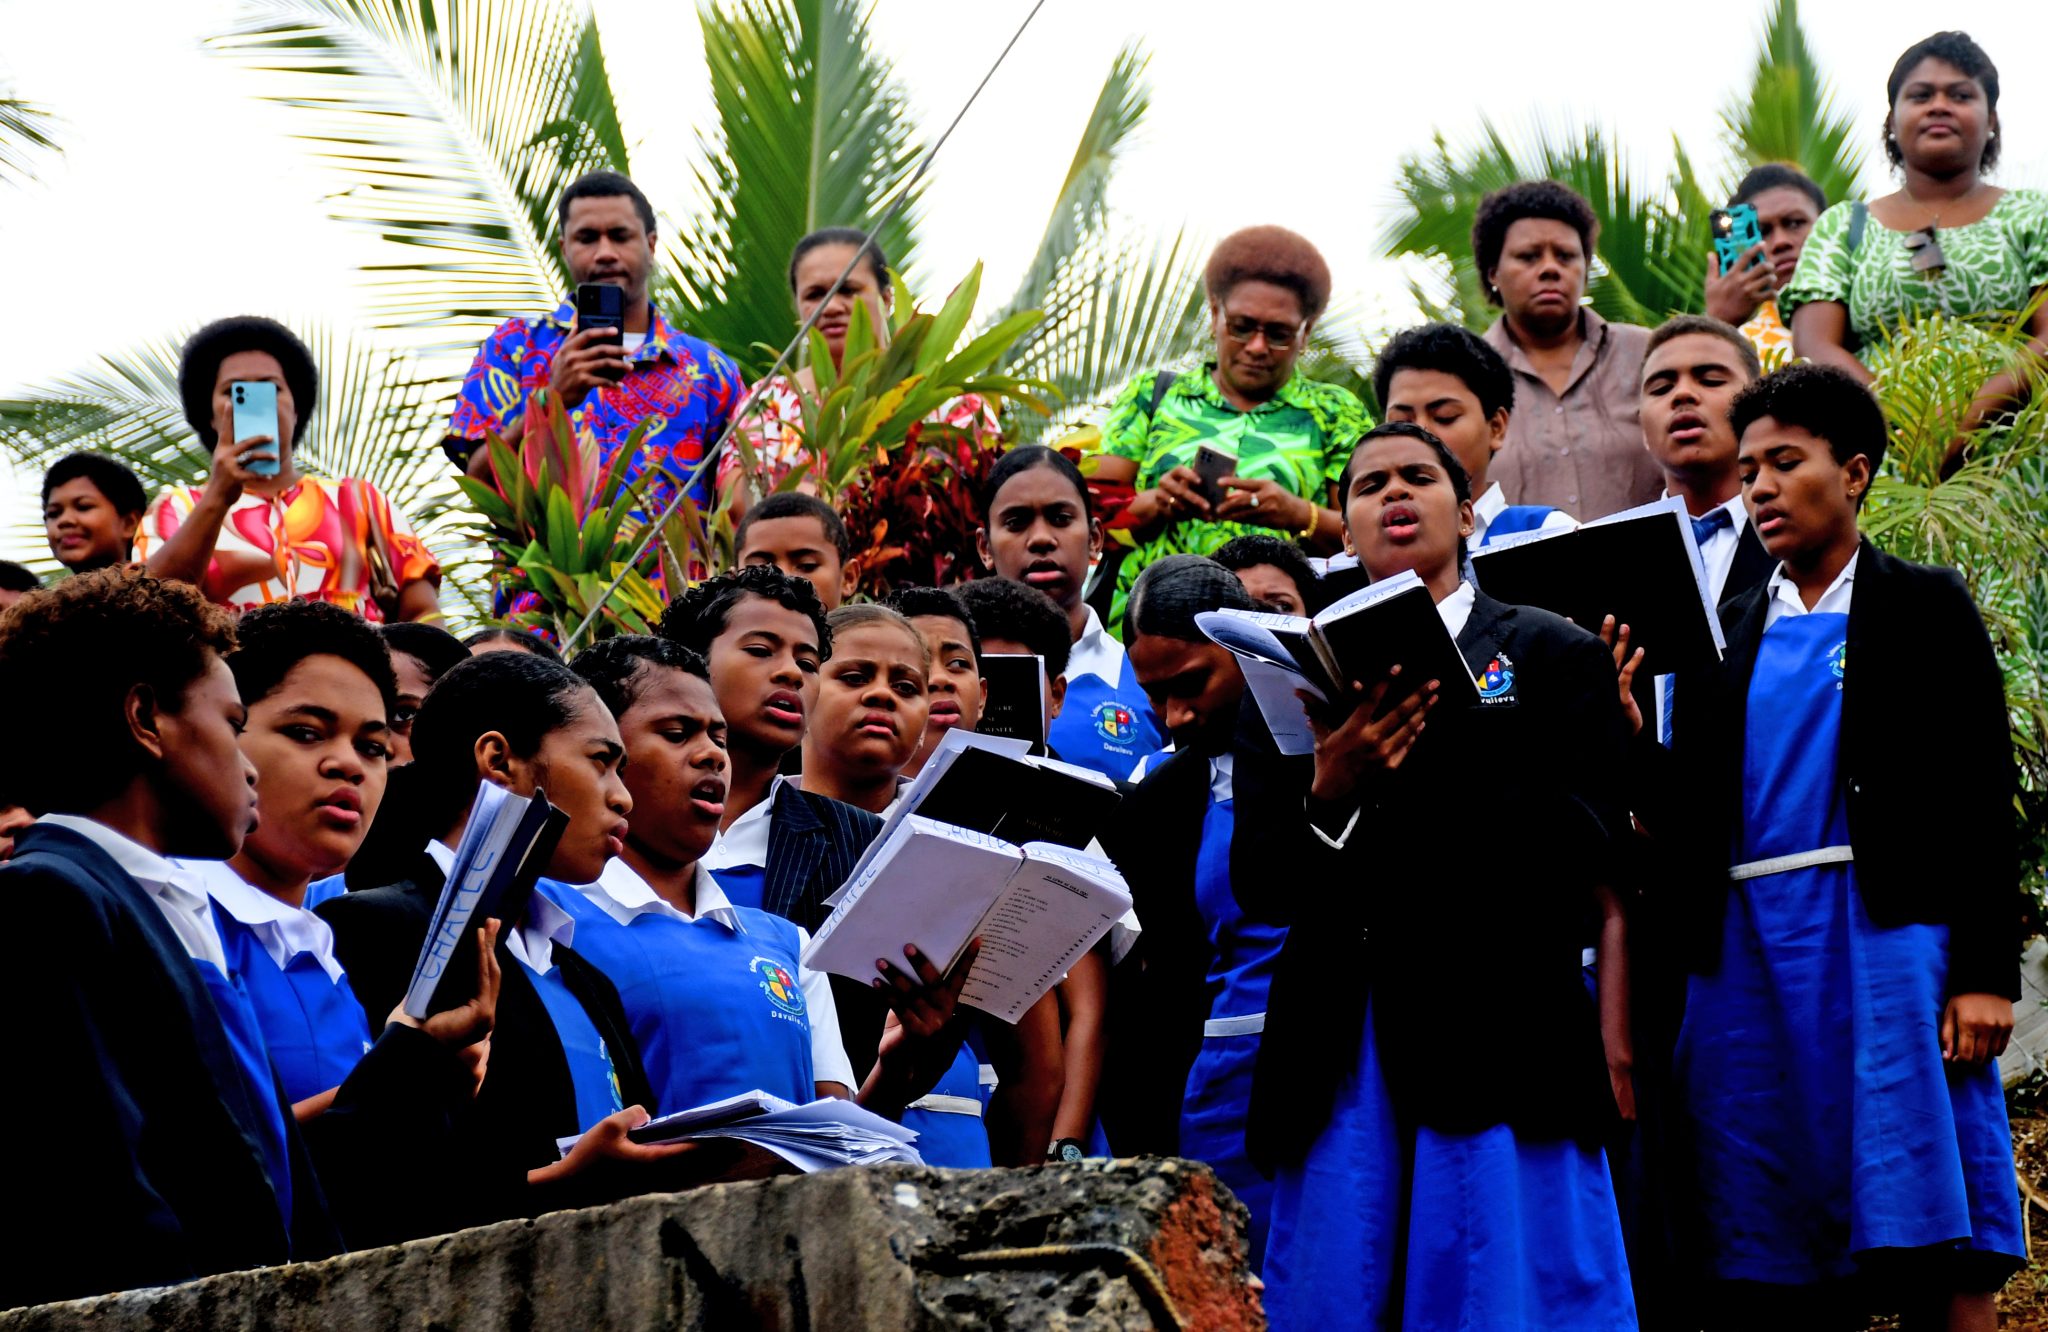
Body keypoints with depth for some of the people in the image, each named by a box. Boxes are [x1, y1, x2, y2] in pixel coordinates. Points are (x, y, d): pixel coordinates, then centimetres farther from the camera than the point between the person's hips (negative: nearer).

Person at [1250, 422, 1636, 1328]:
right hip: (1342, 1058, 3)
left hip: (1494, 1040, -3)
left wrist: (1415, 762, -11)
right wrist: (1331, 793, -12)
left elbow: (1579, 851, -3)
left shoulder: (1554, 656, 9)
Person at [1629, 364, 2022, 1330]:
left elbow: (1980, 802, 0)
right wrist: (1627, 738, -9)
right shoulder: (1731, 627, 17)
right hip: (1750, 944, 4)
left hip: (1886, 933, -4)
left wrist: (1984, 973, -10)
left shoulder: (1923, 607, 6)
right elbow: (1688, 806, 11)